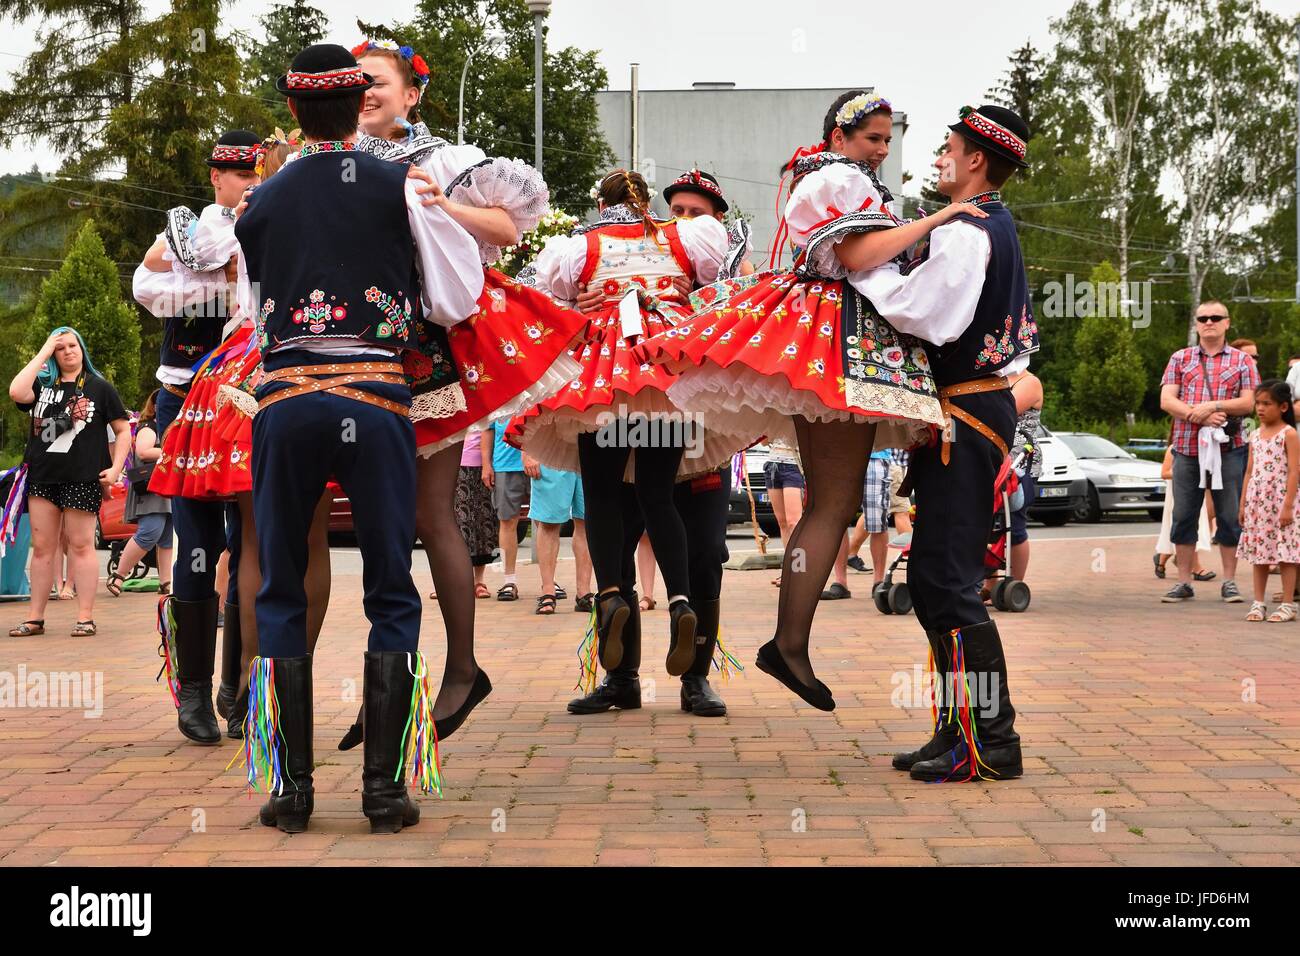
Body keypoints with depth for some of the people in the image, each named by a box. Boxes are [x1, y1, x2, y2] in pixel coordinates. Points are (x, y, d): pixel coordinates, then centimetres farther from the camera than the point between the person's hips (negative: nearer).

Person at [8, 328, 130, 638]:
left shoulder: (99, 388, 4)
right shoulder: (43, 385, 11)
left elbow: (123, 429, 4)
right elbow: (16, 392, -11)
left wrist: (115, 468, -8)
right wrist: (43, 353, -5)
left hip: (82, 480, -3)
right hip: (42, 477, 3)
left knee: (81, 546, -1)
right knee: (42, 548, 6)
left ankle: (85, 618, 3)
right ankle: (35, 618, 12)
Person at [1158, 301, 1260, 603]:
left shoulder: (1242, 360, 9)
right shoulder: (1180, 359, 12)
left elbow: (1248, 402, -2)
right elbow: (1166, 400, 1)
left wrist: (1213, 406, -15)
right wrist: (1199, 416, -14)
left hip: (1228, 447, -1)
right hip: (1186, 446, 1)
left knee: (1229, 516, 0)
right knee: (1183, 516, 3)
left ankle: (1229, 582, 9)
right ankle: (1184, 582, 10)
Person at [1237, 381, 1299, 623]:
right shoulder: (1256, 435, 12)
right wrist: (1243, 504, 11)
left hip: (1279, 501, -6)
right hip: (1257, 502, 6)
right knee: (1258, 553, 8)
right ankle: (1258, 604, 13)